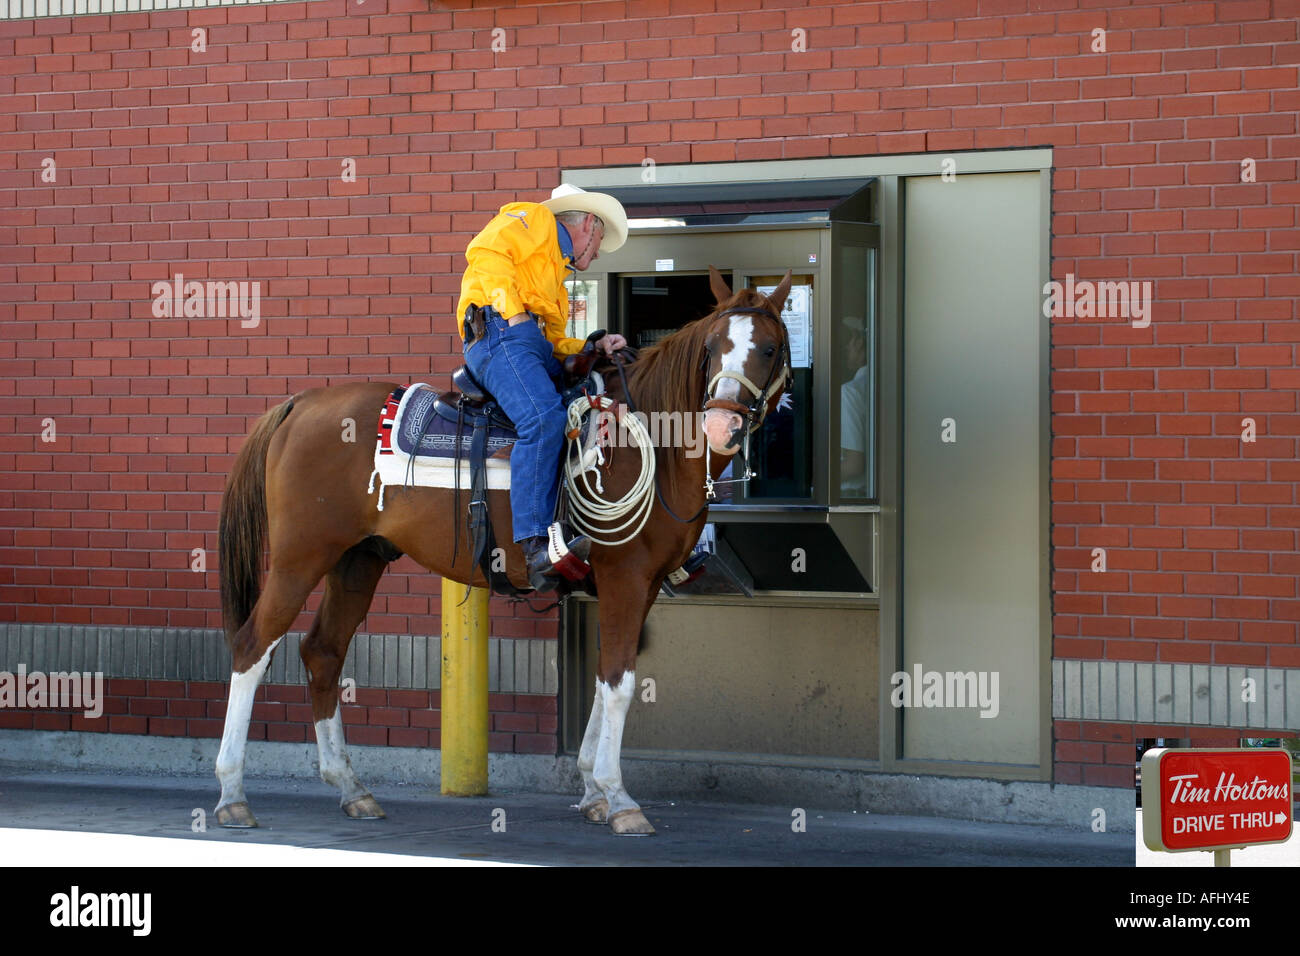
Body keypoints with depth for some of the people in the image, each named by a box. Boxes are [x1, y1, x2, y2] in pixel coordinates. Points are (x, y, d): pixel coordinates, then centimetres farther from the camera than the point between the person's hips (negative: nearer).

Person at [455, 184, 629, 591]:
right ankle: (538, 543, -42)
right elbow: (486, 250, -8)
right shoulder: (534, 219, 12)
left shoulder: (556, 272, 38)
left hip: (536, 350, 10)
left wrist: (595, 347, 16)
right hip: (499, 332, -10)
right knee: (544, 417, -32)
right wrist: (511, 309, -15)